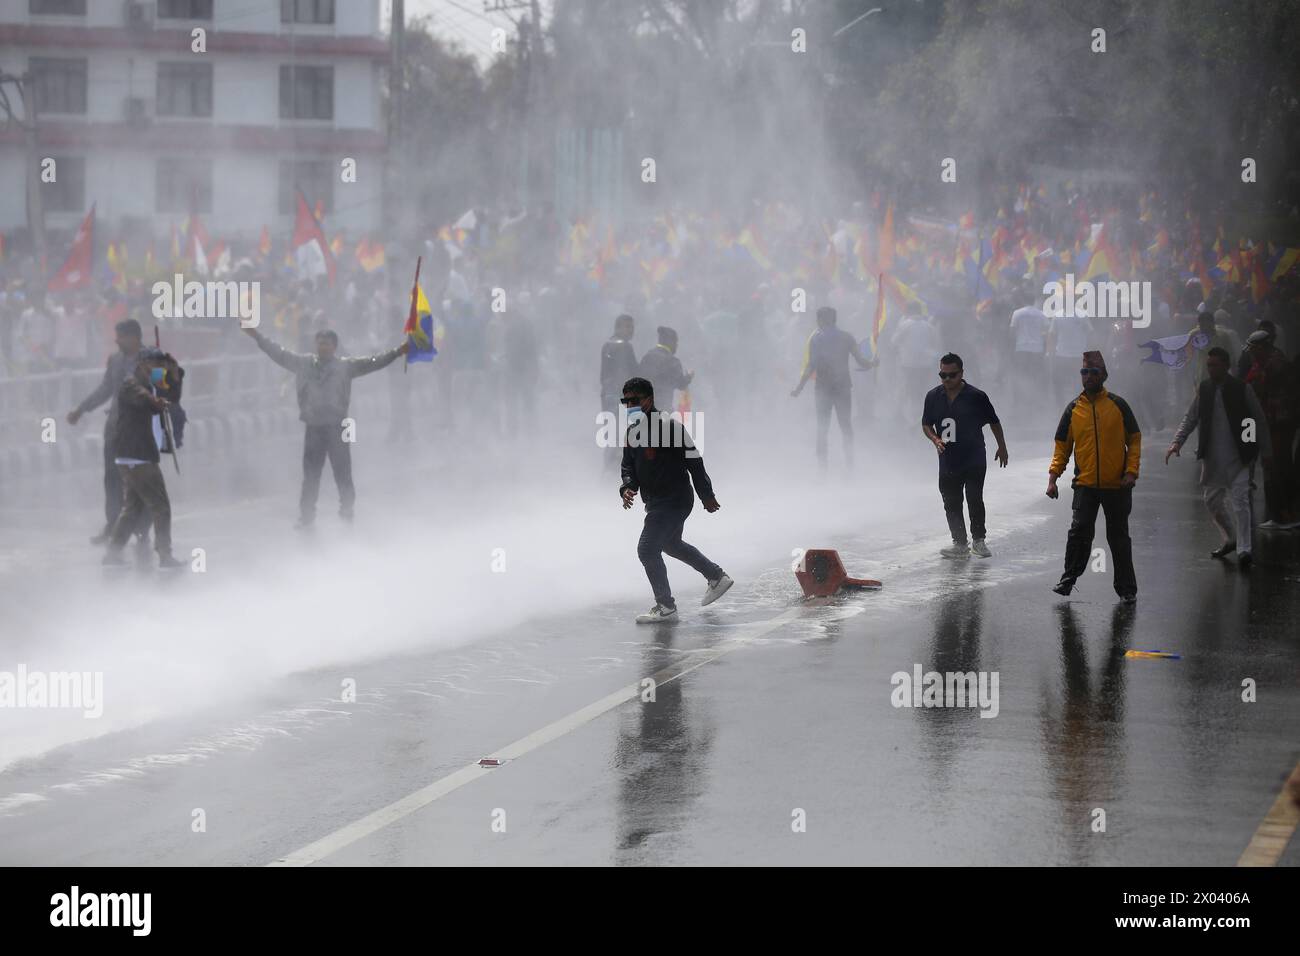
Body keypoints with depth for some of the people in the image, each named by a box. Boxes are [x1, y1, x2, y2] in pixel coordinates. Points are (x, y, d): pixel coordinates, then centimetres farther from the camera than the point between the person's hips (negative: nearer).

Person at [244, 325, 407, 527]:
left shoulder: (345, 366, 1)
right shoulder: (303, 364, 7)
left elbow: (372, 363, -5)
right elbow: (279, 354, 12)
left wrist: (398, 352, -15)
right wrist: (257, 336, 12)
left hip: (337, 427, -2)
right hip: (313, 427, 2)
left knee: (342, 471, 4)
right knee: (310, 474, 7)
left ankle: (346, 510, 19)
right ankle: (307, 516, 15)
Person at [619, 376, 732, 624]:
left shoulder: (669, 426, -20)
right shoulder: (633, 432, 5)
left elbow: (694, 461, -14)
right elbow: (629, 466, 11)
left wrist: (706, 496, -8)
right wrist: (627, 487, -11)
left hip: (675, 500, -10)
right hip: (656, 501, 10)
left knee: (647, 549, -13)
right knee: (671, 544, 27)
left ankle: (666, 606, 0)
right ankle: (717, 577, 45)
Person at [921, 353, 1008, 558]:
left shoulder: (976, 397, -7)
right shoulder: (933, 396, 3)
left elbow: (994, 422, 6)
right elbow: (926, 425, 13)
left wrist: (1002, 447, 14)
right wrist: (935, 439, -8)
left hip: (974, 461, -3)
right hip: (948, 462, 3)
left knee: (975, 501, -5)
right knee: (951, 504, 5)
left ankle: (978, 539, 14)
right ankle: (960, 544, 15)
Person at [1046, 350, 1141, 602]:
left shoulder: (1118, 405, 1)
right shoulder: (1073, 409, 5)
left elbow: (1134, 440, 4)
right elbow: (1062, 447, 9)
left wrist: (1131, 471, -8)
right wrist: (1053, 477, -2)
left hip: (1117, 486, -1)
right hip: (1085, 484, 1)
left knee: (1118, 536, 7)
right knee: (1079, 530, -13)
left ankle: (1126, 588, 15)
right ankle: (1069, 578, 1)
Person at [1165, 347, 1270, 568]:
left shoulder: (1242, 389, -5)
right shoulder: (1204, 390, 5)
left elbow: (1258, 420, 0)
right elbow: (1190, 418, 6)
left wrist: (1266, 450, -1)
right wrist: (1177, 442, -8)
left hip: (1239, 457, -5)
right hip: (1212, 457, 5)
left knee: (1239, 500, -11)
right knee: (1212, 500, 12)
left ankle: (1243, 550, -10)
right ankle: (1230, 539, 31)